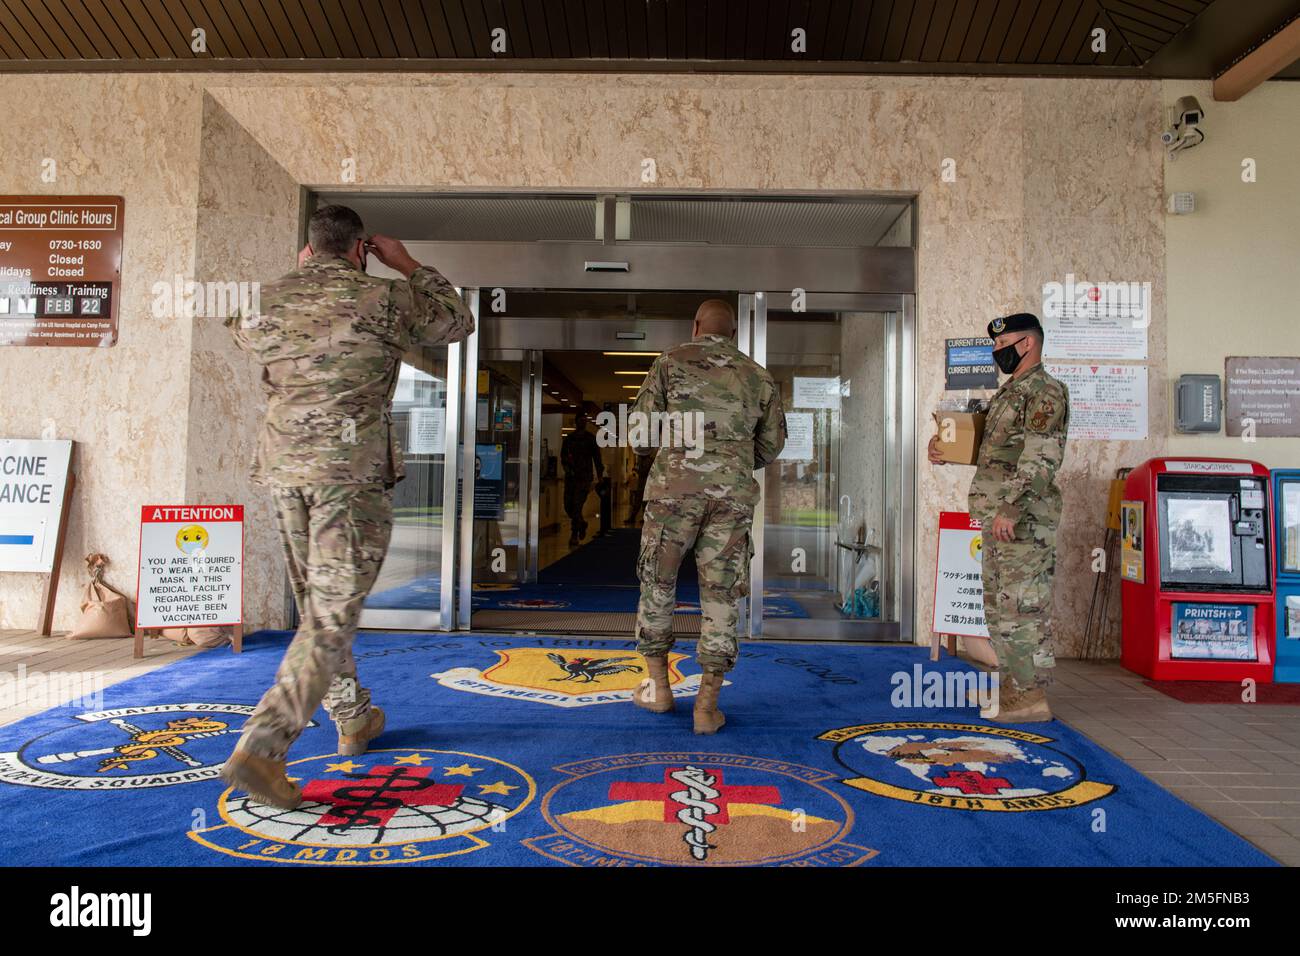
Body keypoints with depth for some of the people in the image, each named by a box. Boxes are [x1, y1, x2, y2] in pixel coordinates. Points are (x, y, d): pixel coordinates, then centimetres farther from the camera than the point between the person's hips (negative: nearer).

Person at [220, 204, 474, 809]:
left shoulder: (265, 303, 7)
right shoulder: (386, 298, -5)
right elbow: (458, 322, 12)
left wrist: (297, 274, 31)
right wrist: (407, 266, 21)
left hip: (283, 469, 6)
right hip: (354, 471, -5)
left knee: (317, 605, 18)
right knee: (332, 617, -4)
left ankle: (354, 720, 34)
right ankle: (261, 748, -13)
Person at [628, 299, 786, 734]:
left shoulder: (671, 361, 6)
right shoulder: (759, 377, 16)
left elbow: (640, 435, 1)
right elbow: (771, 444, 21)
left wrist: (653, 444, 24)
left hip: (676, 487, -2)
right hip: (734, 496, 2)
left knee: (657, 583, 14)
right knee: (720, 594, 6)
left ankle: (657, 685, 21)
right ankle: (707, 705, 6)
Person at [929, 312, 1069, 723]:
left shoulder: (1045, 391, -10)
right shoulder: (1008, 392, 20)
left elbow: (1041, 458, -22)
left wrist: (1011, 506, -30)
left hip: (1024, 519, -10)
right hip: (998, 518, 10)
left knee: (1022, 604, -8)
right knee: (999, 604, 15)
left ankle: (1031, 697, -2)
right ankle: (1012, 685, 25)